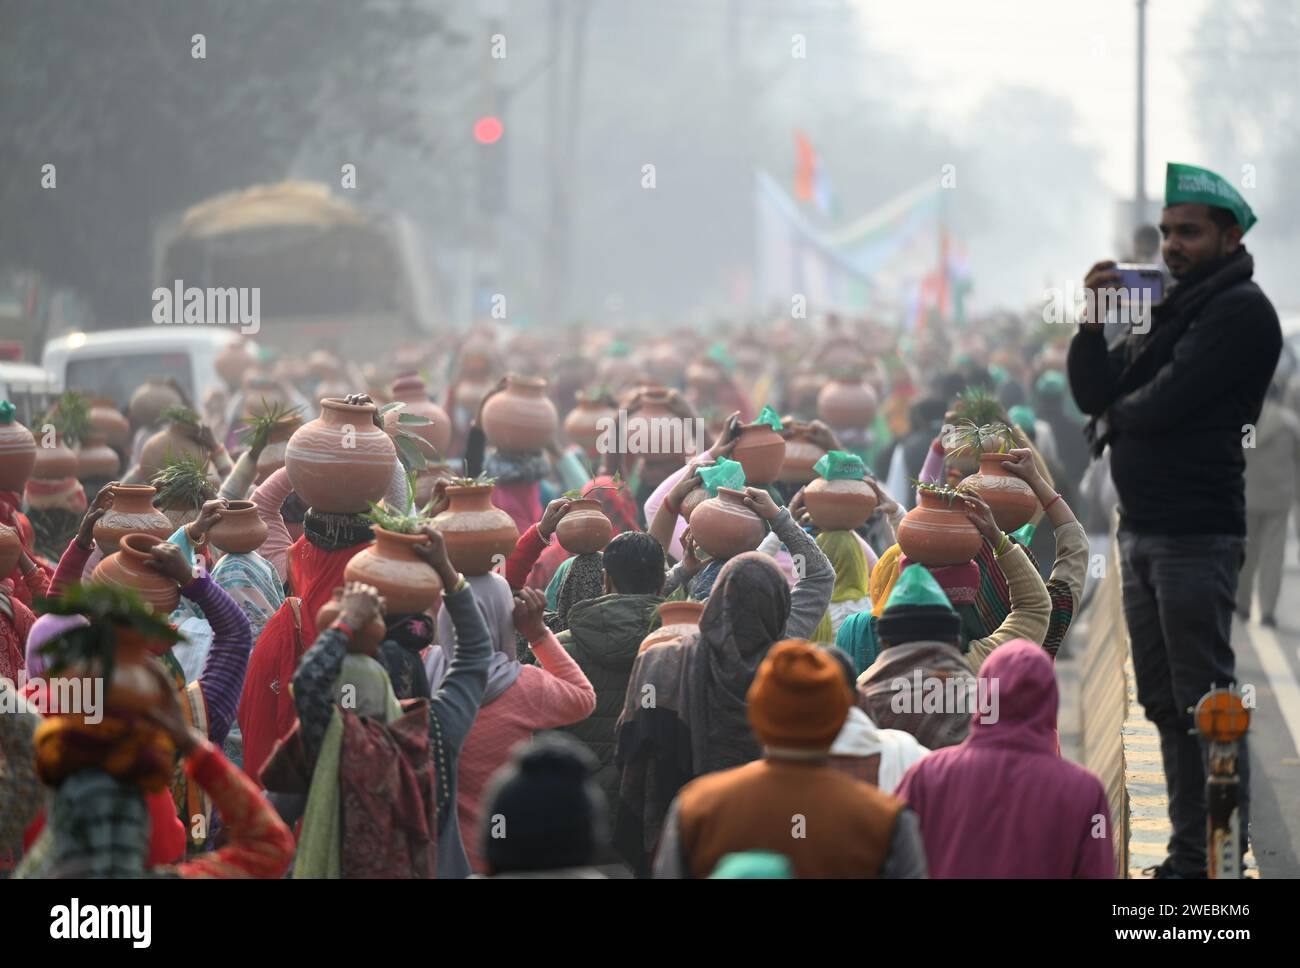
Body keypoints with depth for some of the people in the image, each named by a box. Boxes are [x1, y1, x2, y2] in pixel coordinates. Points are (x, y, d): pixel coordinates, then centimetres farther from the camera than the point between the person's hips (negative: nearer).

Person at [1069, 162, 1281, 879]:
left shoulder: (1239, 311, -9)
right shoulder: (1168, 308, 18)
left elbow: (1163, 403, -18)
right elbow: (1094, 393, 13)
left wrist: (1113, 418, 2)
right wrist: (1095, 320, -2)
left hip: (1194, 534, -9)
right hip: (1141, 528, 9)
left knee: (1204, 701, -7)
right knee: (1164, 702, 12)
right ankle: (1189, 852, 18)